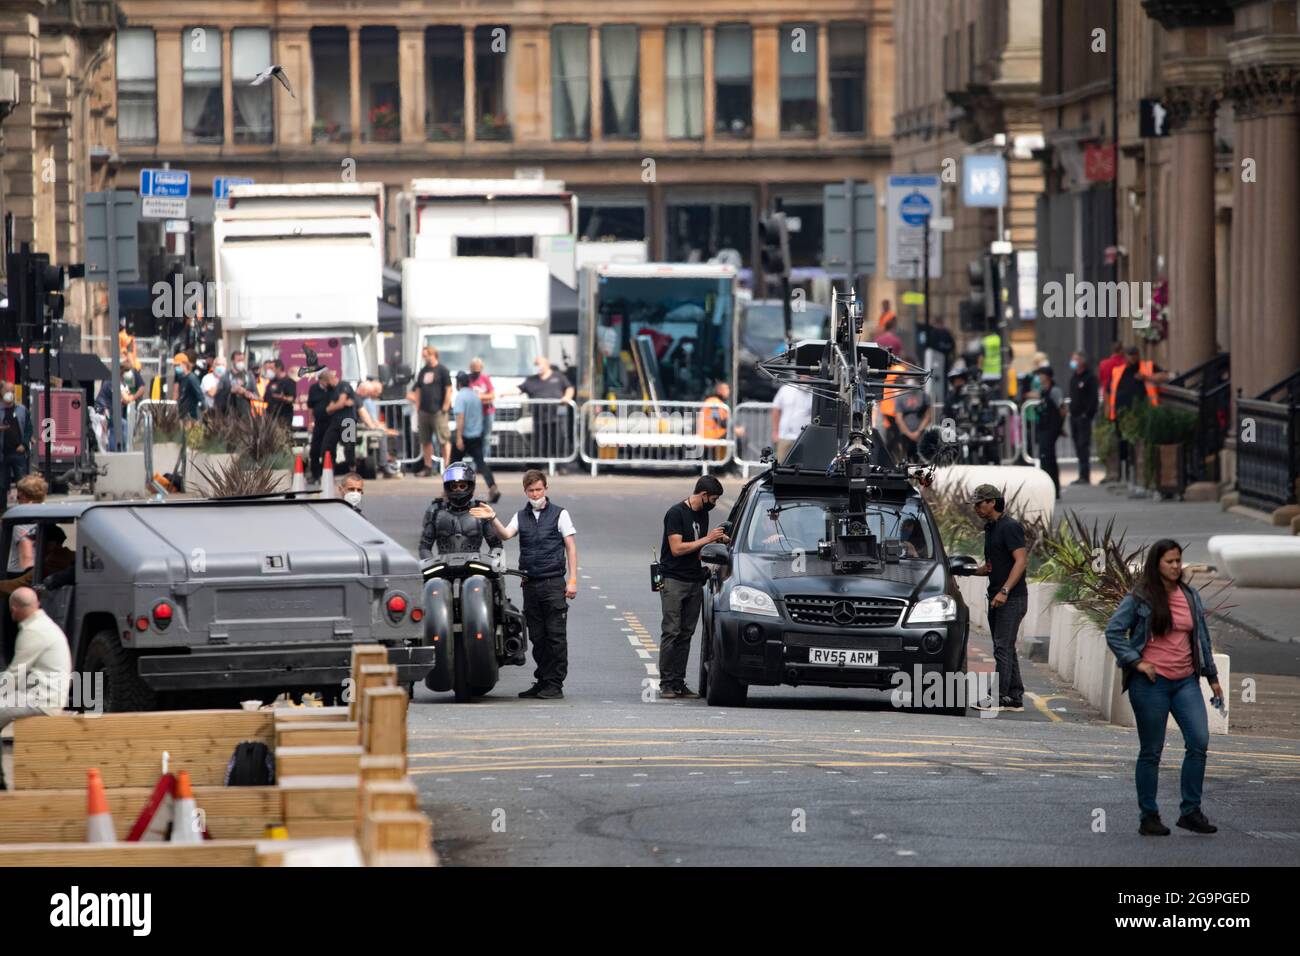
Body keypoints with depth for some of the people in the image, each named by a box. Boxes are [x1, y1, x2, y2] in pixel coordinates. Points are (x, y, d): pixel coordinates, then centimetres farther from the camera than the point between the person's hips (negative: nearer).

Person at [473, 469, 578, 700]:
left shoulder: (559, 514, 3)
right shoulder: (521, 516, 13)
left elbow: (570, 547, 1)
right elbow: (505, 534, -3)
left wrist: (572, 580, -6)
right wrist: (493, 519, -23)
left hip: (553, 583, -4)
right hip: (530, 583, 4)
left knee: (556, 636, -6)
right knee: (537, 637, 8)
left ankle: (555, 684, -4)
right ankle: (542, 682, 14)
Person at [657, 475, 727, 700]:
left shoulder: (703, 515, 15)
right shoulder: (676, 513, -9)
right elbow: (677, 548, -15)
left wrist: (718, 541, 9)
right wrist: (707, 539, -14)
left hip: (695, 582, 7)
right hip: (673, 580, -7)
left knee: (685, 634, 4)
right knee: (671, 632, -9)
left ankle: (679, 683, 4)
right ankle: (666, 684, -8)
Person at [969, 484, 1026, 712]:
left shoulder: (1010, 527, -12)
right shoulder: (990, 529, 17)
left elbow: (1021, 561, -19)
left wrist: (1005, 591, -26)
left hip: (1012, 599, -10)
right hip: (997, 598, 10)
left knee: (1003, 647, -11)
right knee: (1006, 648, 10)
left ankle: (1002, 697, -12)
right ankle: (1015, 697, 14)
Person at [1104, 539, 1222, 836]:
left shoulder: (1191, 597, 11)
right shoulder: (1139, 598, -3)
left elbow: (1201, 637, 18)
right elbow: (1113, 631, -3)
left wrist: (1212, 676, 19)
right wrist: (1136, 662, -11)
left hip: (1186, 681, 4)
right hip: (1151, 682, -4)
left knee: (1199, 742, -9)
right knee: (1151, 751, 2)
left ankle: (1191, 812, 0)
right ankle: (1148, 817, 10)